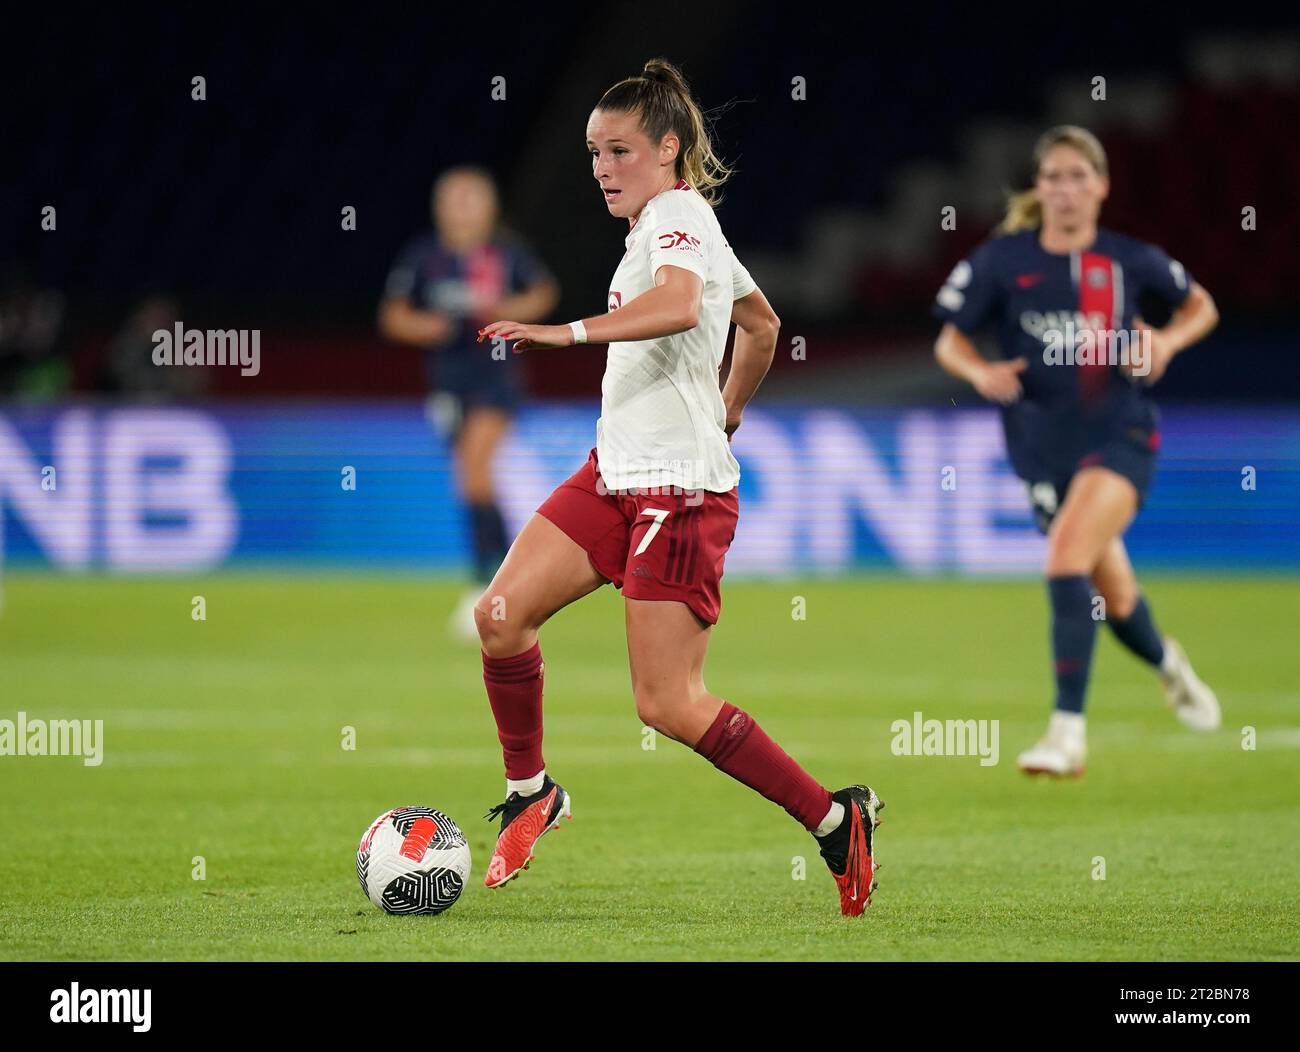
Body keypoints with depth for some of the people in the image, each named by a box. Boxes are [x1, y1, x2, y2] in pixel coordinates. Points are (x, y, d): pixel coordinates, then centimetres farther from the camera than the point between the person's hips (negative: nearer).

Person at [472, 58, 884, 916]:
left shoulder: (676, 213, -11)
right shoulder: (685, 222, 18)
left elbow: (679, 305, -34)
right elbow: (762, 325, 33)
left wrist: (568, 331, -39)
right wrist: (725, 415, 39)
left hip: (682, 491, -9)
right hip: (617, 473, 9)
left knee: (668, 704, -10)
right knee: (501, 615, -4)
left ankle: (835, 819, 1)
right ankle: (532, 795, 13)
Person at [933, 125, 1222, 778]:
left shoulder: (1130, 260, -1)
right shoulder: (1001, 260, -1)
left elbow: (1200, 306, 15)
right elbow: (949, 340, 4)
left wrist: (1166, 342, -5)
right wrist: (980, 373, -17)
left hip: (1120, 434, -3)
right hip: (1043, 447, 3)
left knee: (1067, 558, -26)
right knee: (1116, 599, 12)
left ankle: (1068, 732, -23)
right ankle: (1169, 666, 50)